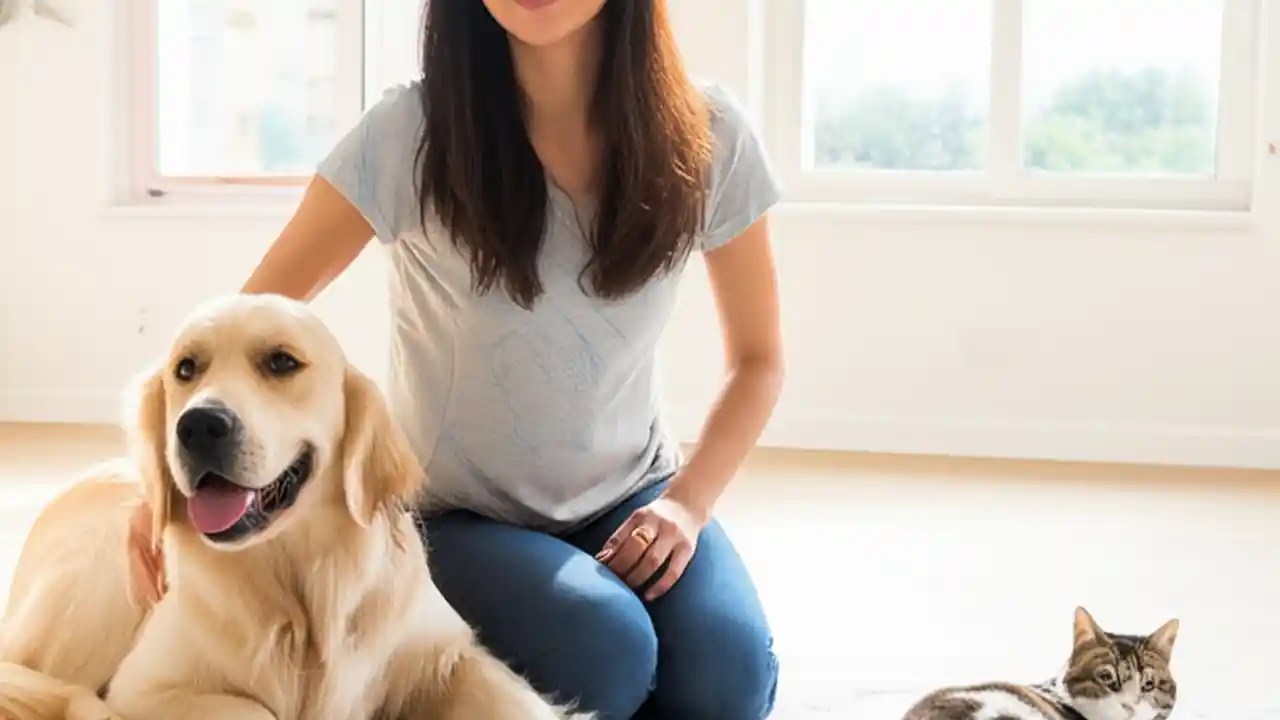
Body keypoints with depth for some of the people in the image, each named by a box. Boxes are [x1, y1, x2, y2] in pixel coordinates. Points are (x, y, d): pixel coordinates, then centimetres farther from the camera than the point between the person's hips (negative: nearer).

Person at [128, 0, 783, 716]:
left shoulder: (707, 137, -10)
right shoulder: (413, 133, -17)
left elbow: (758, 359, 3)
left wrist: (688, 499, -14)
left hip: (630, 494, 3)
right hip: (459, 515, -2)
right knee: (605, 654, -32)